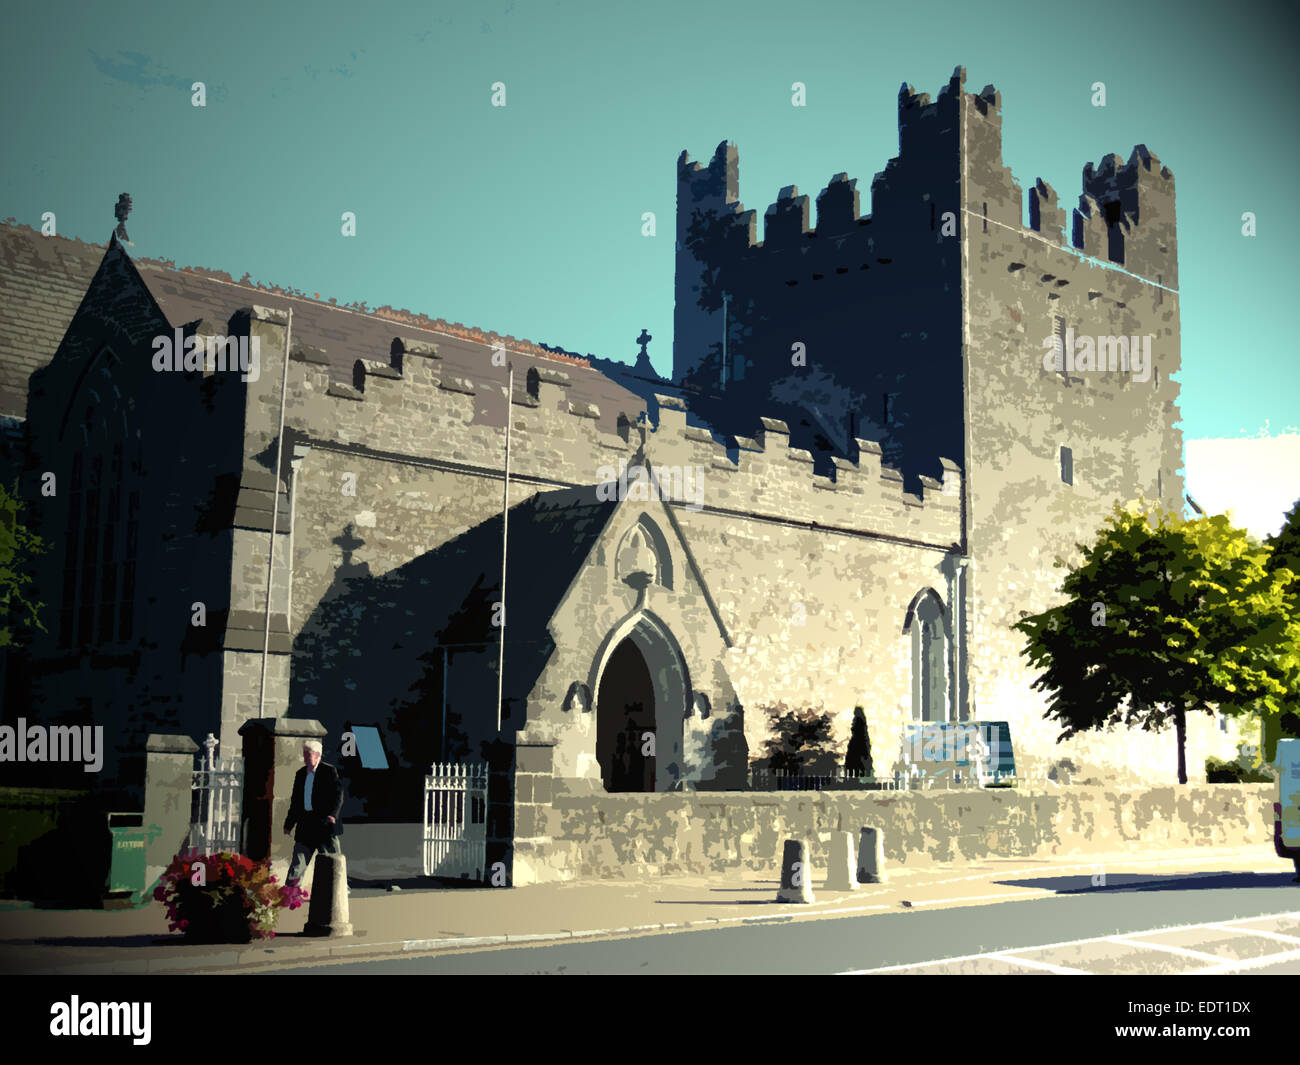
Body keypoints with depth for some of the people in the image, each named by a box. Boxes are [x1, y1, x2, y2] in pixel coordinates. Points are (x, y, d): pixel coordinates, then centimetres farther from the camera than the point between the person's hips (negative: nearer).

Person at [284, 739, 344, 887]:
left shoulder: (329, 771, -4)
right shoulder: (301, 774, 14)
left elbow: (338, 794, -9)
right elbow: (295, 801, 19)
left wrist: (333, 814, -22)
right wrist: (289, 823, 15)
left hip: (324, 823, -5)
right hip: (305, 825, 5)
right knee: (299, 859, 5)